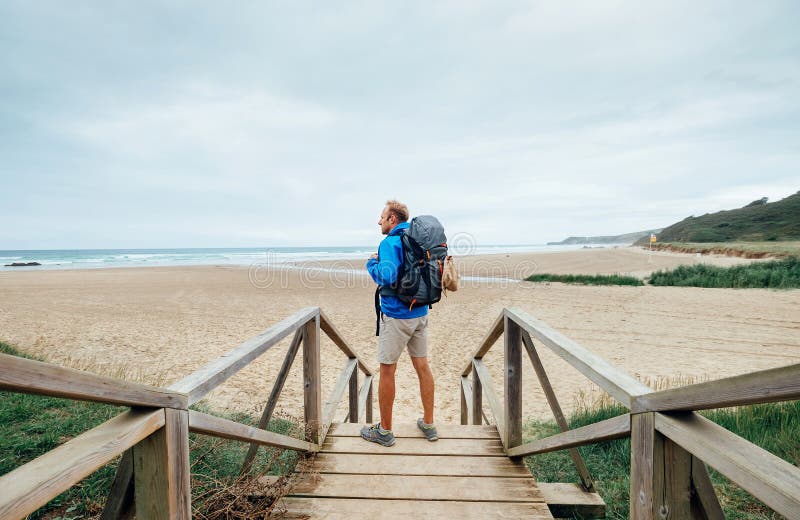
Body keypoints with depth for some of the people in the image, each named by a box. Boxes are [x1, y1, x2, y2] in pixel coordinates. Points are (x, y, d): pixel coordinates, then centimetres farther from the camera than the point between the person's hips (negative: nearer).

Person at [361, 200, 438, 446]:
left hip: (396, 316, -7)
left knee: (387, 370, 5)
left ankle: (384, 431, 17)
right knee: (422, 365, 14)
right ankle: (429, 424, 25)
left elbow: (387, 276, -27)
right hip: (420, 313, 8)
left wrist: (372, 263, -10)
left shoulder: (390, 243, -14)